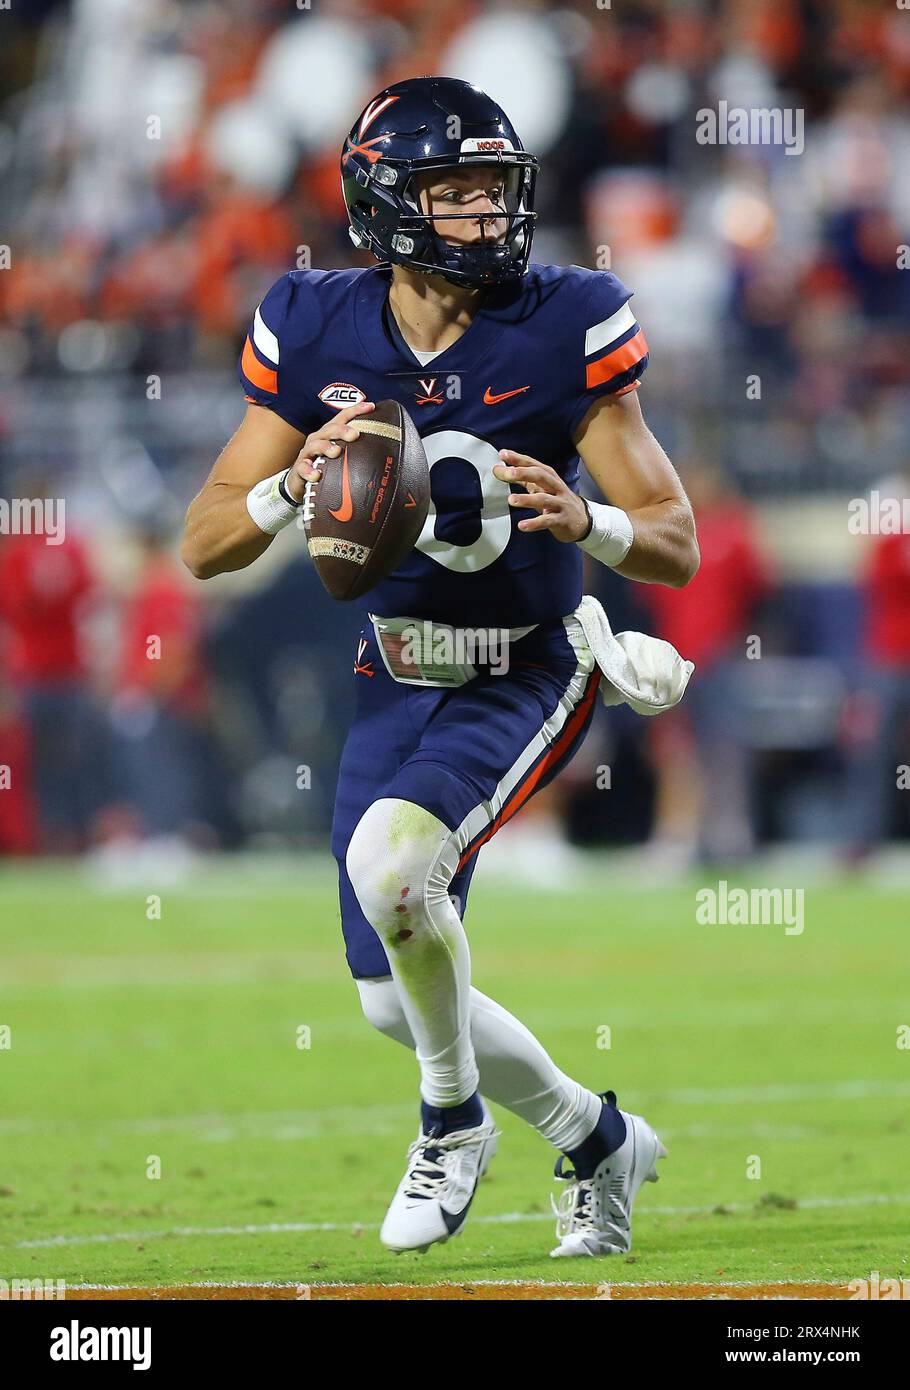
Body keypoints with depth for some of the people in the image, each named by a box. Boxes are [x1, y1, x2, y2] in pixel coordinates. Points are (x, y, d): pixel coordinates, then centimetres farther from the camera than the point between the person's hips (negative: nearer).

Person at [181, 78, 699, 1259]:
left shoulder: (566, 327, -16)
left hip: (526, 676, -4)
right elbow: (204, 547, -7)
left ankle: (454, 1117, -6)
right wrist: (295, 486, -28)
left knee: (391, 857, -31)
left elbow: (677, 548, -14)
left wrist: (584, 521, -35)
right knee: (395, 1003, 6)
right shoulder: (315, 330, -10)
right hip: (395, 679, 4)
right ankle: (596, 1138, 35)